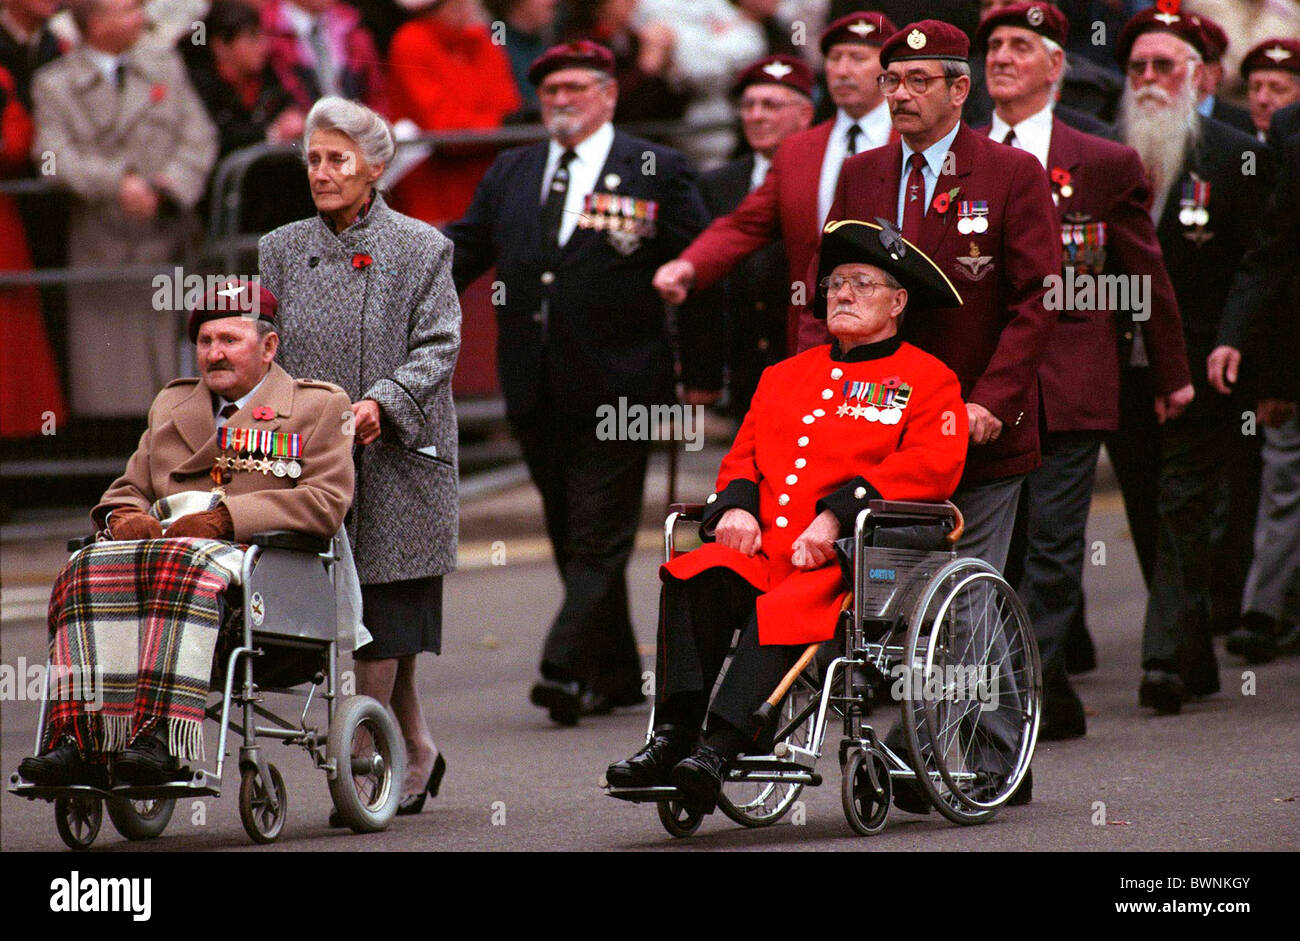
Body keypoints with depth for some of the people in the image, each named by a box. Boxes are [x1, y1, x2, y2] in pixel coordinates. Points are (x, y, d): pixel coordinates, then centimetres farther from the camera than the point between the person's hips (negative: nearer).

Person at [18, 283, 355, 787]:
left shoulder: (319, 406, 13)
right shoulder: (171, 405, 30)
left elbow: (326, 504, -1)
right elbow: (129, 489, 30)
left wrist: (224, 519, -12)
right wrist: (125, 516, 2)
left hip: (257, 561, -5)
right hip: (161, 544, 5)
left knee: (186, 569, -40)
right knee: (90, 571, -29)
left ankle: (160, 739, -51)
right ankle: (84, 740, -42)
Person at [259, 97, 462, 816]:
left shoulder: (420, 249, 2)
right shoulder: (282, 251, 13)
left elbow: (437, 346, -5)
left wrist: (383, 402, -21)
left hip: (395, 458, -4)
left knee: (380, 616, -7)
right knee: (365, 618, 5)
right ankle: (416, 754, 19)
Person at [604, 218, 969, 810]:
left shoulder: (928, 380, 9)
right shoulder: (784, 376, 27)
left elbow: (929, 467, -6)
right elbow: (742, 458, 25)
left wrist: (835, 516, -17)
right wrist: (736, 506, 0)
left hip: (850, 559, -5)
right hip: (764, 546, 5)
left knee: (784, 609, -36)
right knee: (691, 579, -27)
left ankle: (720, 750, -46)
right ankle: (673, 735, -34)